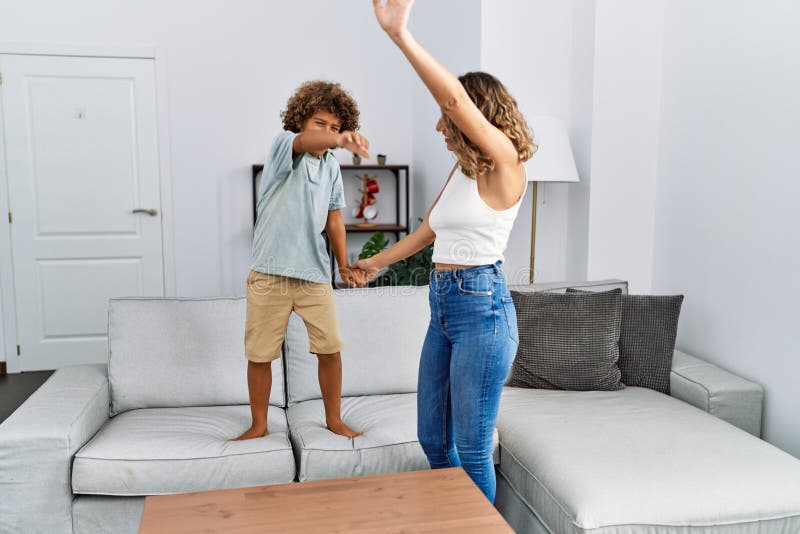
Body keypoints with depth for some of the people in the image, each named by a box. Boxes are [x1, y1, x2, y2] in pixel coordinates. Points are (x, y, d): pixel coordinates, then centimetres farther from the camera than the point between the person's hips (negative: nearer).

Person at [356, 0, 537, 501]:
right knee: (433, 438, 17)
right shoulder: (462, 171, 14)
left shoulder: (505, 167, -10)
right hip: (444, 306, 9)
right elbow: (427, 231, 25)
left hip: (482, 307, -9)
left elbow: (456, 97, -26)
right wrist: (377, 262, 35)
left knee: (472, 449, 3)